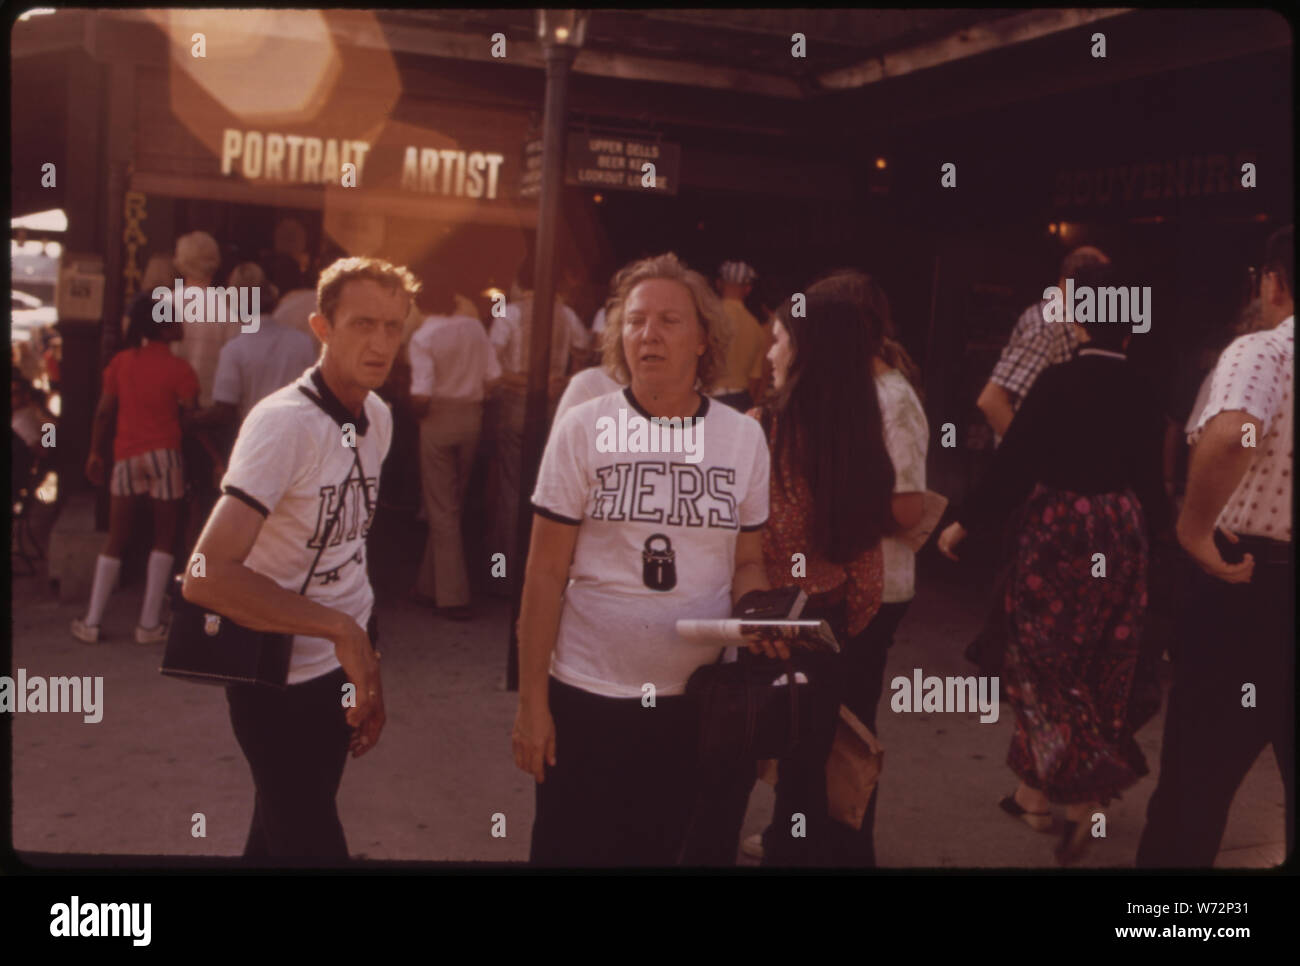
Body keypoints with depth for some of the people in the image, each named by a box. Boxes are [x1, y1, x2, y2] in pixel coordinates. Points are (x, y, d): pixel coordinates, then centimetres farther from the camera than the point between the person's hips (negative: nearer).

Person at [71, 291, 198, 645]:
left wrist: (95, 452, 14)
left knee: (116, 539, 12)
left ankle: (91, 622, 12)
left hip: (126, 456, 4)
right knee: (163, 538, 7)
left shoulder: (121, 362, 4)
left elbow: (104, 412, 5)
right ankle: (149, 624, 5)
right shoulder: (179, 369, -7)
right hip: (164, 455, -4)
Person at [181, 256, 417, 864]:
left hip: (346, 662, 7)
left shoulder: (378, 416, 2)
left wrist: (367, 660, 9)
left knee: (285, 833, 22)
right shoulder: (284, 422, -23)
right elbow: (207, 575, -31)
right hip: (281, 681, -7)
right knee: (307, 844, 6)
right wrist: (340, 628, -28)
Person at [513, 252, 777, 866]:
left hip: (696, 699, 2)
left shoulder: (743, 436, 0)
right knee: (572, 852, 9)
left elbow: (747, 561, 9)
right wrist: (531, 700, -7)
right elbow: (544, 574, -5)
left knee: (663, 849, 15)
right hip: (587, 696, -2)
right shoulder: (584, 428, -7)